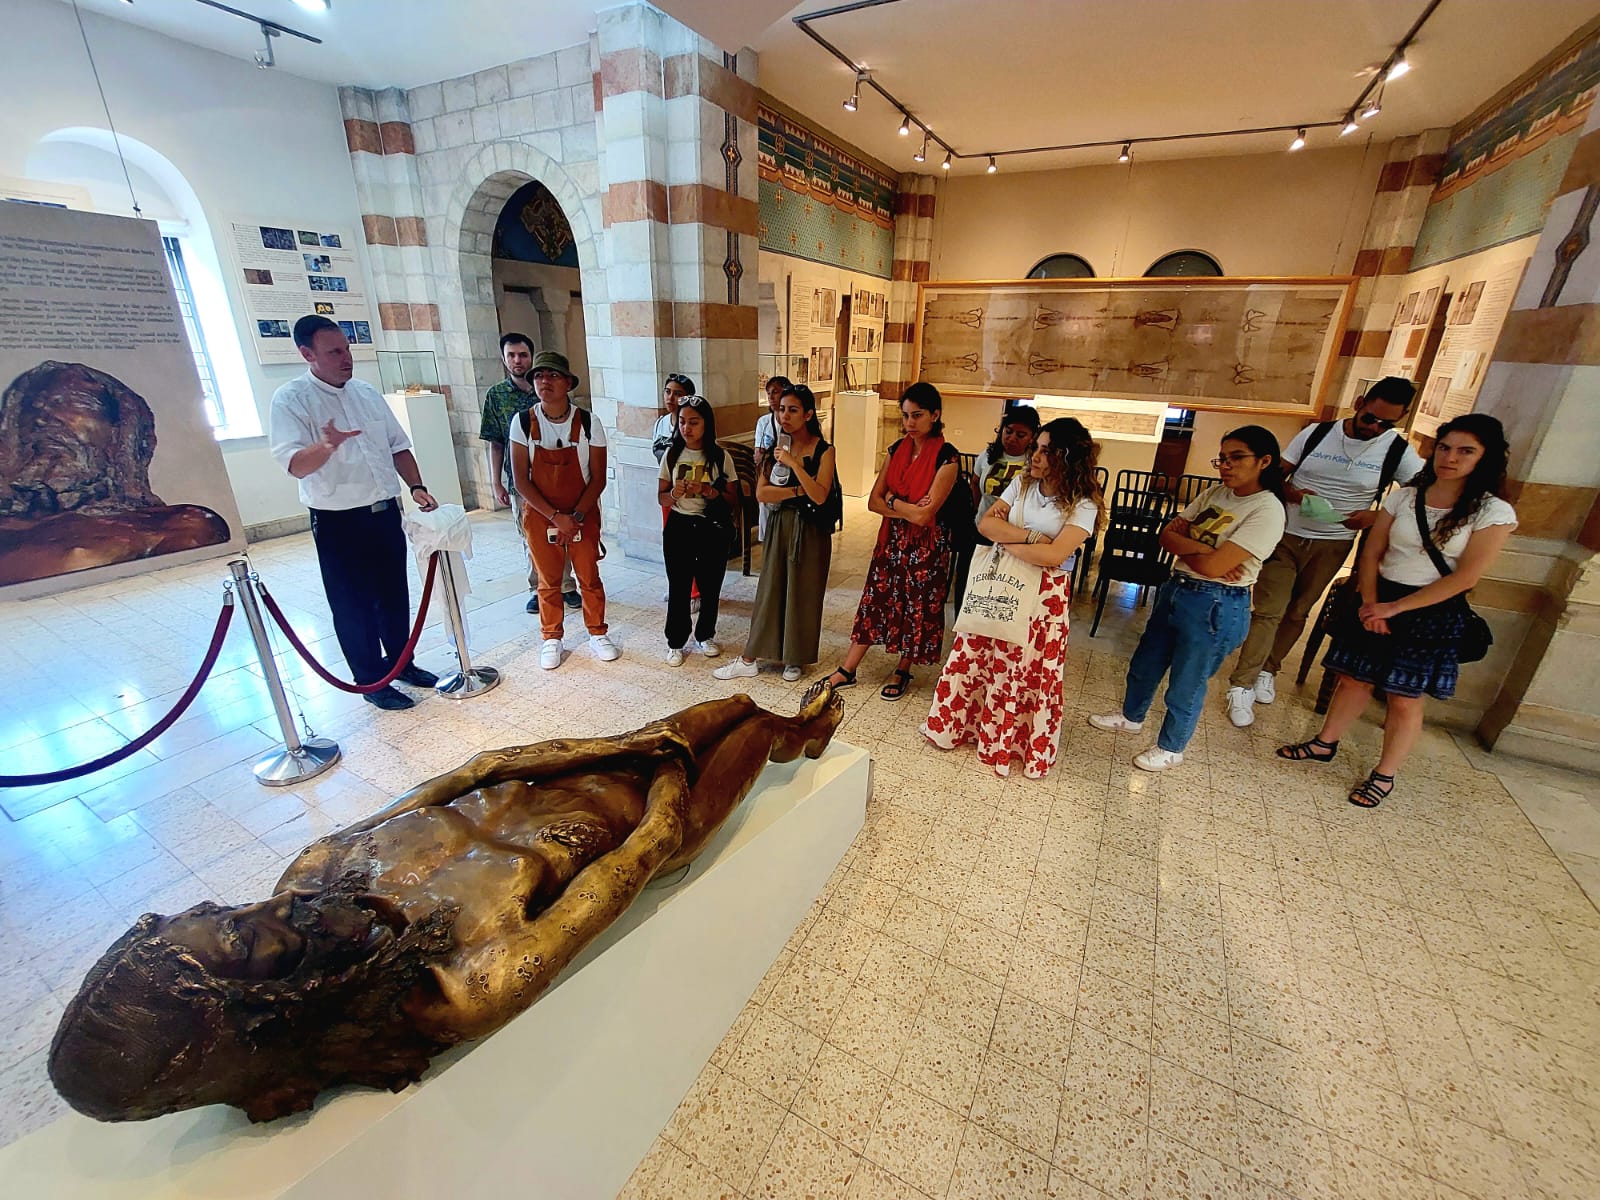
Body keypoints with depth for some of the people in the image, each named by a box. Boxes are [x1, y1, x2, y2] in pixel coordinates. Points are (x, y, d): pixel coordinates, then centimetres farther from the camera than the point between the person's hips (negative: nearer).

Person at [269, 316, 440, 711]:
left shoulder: (368, 392, 9)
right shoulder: (290, 399, -10)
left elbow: (398, 446, 15)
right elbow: (296, 466, -20)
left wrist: (416, 487, 1)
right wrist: (327, 445, -40)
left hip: (385, 512, 6)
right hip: (338, 523, -5)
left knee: (394, 595, 16)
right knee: (353, 605, 5)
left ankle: (401, 662, 33)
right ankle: (372, 681, 18)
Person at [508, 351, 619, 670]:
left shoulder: (588, 422, -9)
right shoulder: (523, 422, -8)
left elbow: (598, 478, -7)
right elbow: (521, 479, -8)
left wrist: (576, 517, -15)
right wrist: (555, 516, -16)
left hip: (583, 514, 0)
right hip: (540, 515, 1)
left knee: (589, 577, 8)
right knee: (548, 581, 10)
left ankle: (597, 633, 26)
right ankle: (551, 639, 27)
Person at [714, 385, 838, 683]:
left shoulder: (823, 451, -8)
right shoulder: (777, 447, 3)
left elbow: (820, 496, -20)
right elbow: (761, 493, -6)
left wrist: (794, 464, -25)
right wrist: (799, 491, -16)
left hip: (811, 531, -3)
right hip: (780, 525, 4)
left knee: (803, 593, 6)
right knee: (770, 590, 8)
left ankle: (795, 659, 24)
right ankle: (749, 659, 15)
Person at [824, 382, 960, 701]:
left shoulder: (947, 457, -16)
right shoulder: (897, 449, 3)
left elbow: (924, 515, -22)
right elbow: (873, 501, -2)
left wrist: (892, 500, -8)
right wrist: (908, 509, -16)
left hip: (926, 546, -5)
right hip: (892, 539, 5)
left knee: (916, 608, 9)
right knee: (874, 601, 10)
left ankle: (902, 672, 30)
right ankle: (846, 671, 19)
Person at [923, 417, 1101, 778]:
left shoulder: (1083, 505, -12)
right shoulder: (1022, 483, 3)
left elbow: (1054, 555, -24)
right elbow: (985, 523, -6)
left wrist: (1009, 543, -13)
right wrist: (1032, 536, -17)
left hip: (1043, 597, -4)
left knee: (1027, 672, 7)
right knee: (975, 658, 12)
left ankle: (1021, 742, 29)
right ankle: (956, 723, 33)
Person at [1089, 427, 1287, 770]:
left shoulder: (1267, 510, -17)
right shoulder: (1215, 493, 4)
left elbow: (1212, 566, -25)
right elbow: (1167, 536, -1)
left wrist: (1181, 546, -7)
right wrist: (1201, 549, -18)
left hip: (1216, 608, -7)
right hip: (1175, 590, 7)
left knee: (1186, 686, 10)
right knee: (1144, 664, 22)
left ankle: (1170, 748, 33)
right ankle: (1131, 717, 47)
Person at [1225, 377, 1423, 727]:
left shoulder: (1398, 451, -2)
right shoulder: (1316, 433, -1)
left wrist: (1377, 516, -20)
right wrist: (1291, 493, -19)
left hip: (1331, 546, 1)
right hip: (1286, 535, -1)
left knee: (1296, 614, 12)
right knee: (1268, 612, -6)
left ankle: (1268, 670, 30)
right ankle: (1241, 686, -2)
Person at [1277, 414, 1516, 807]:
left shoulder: (1494, 512, -6)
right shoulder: (1403, 497, 4)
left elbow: (1465, 576, -12)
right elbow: (1371, 553, 3)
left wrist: (1395, 607, -15)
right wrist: (1369, 602, -10)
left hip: (1433, 613, -3)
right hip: (1379, 601, 3)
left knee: (1404, 698, 3)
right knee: (1353, 678, 10)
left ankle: (1384, 776, 19)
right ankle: (1325, 743, 28)